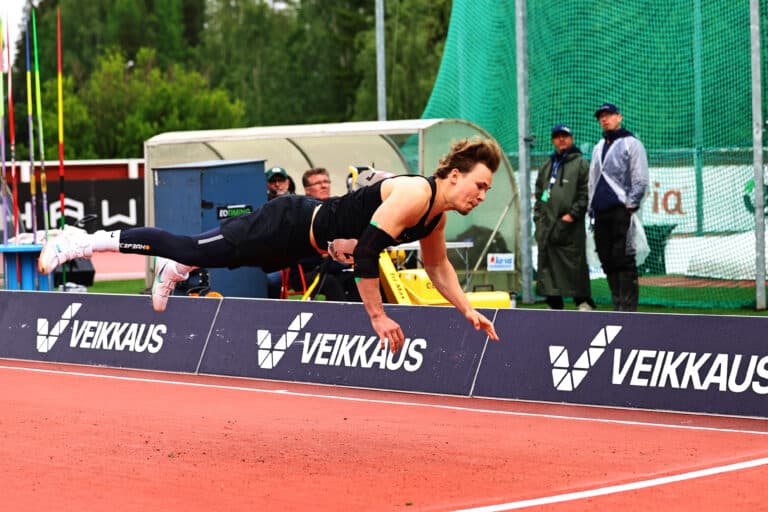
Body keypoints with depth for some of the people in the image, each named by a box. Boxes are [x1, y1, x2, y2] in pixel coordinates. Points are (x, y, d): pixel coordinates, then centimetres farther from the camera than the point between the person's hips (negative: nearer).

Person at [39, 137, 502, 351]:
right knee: (191, 249, -2)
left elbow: (438, 265, 19)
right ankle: (83, 243, 5)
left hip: (305, 245, 8)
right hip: (287, 225, -8)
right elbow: (366, 252, -32)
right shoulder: (414, 195, -28)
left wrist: (468, 310, 12)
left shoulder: (437, 215, 1)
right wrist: (377, 316, -25)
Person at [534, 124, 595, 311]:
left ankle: (583, 302, -4)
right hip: (546, 225, 6)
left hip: (570, 226, -6)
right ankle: (555, 305, 7)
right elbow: (539, 195, 25)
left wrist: (573, 214, -11)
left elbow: (585, 193, -3)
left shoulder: (581, 163, 5)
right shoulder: (546, 167, 22)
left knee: (575, 265, -10)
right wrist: (538, 217, 12)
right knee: (548, 266, 3)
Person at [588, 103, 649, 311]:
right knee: (607, 260, 5)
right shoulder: (598, 148, 22)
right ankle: (618, 306, 10)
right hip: (600, 213, 7)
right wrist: (591, 207, 15)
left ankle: (628, 308, -12)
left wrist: (630, 204, -13)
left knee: (623, 259, -11)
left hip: (621, 210, -7)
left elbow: (641, 179, -6)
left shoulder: (631, 144, 0)